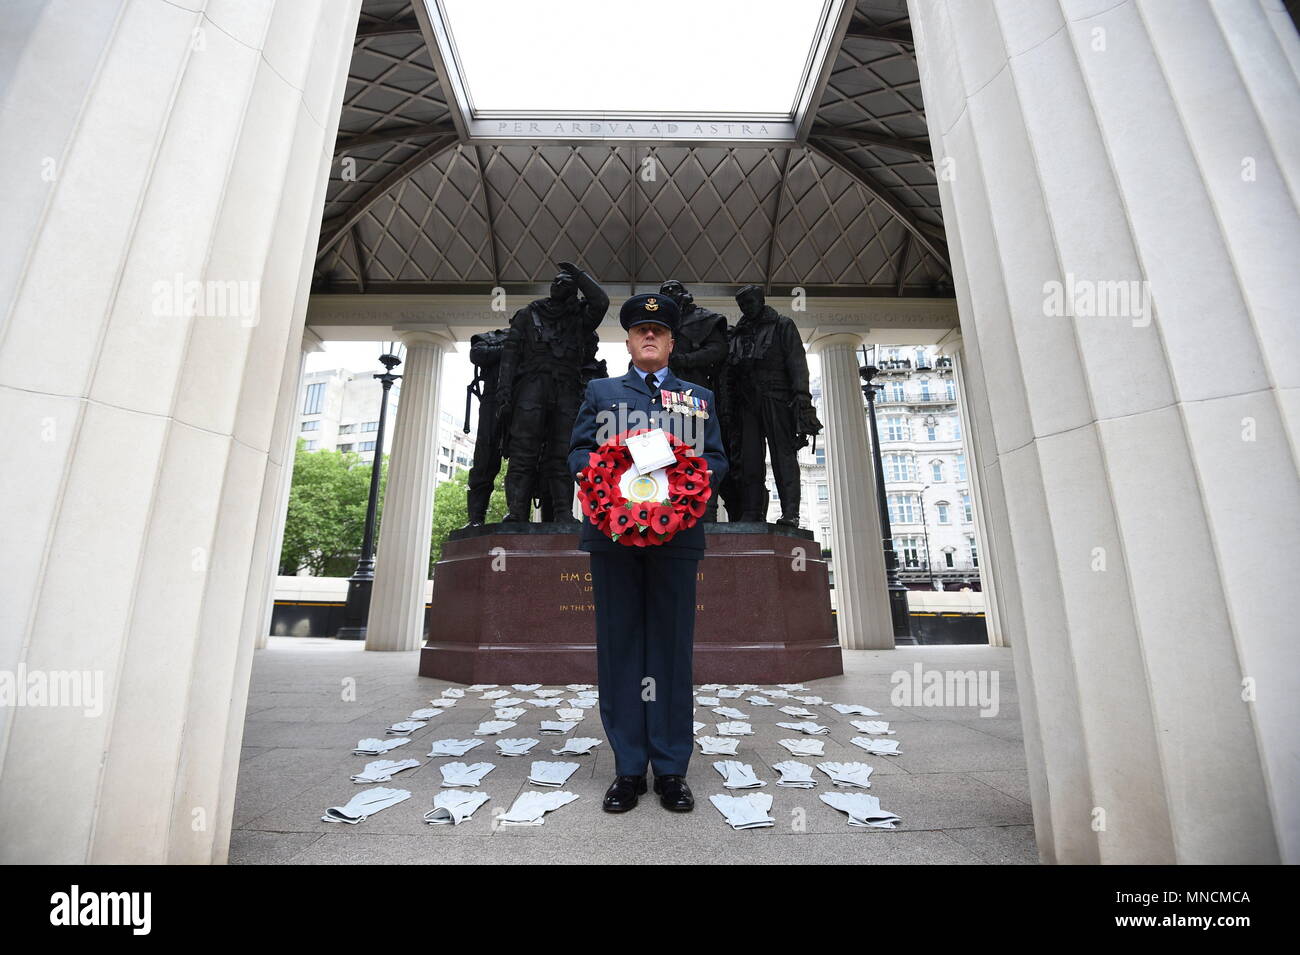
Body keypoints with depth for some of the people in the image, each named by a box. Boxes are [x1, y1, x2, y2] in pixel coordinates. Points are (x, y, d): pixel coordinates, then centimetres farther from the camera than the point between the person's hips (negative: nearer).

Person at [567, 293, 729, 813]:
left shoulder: (700, 396, 20)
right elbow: (578, 452, 10)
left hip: (676, 533, 0)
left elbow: (717, 459, 12)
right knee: (620, 645, 3)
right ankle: (628, 768, 15)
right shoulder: (600, 391, 19)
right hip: (612, 532, 0)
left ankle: (671, 769, 15)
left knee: (672, 645, 2)